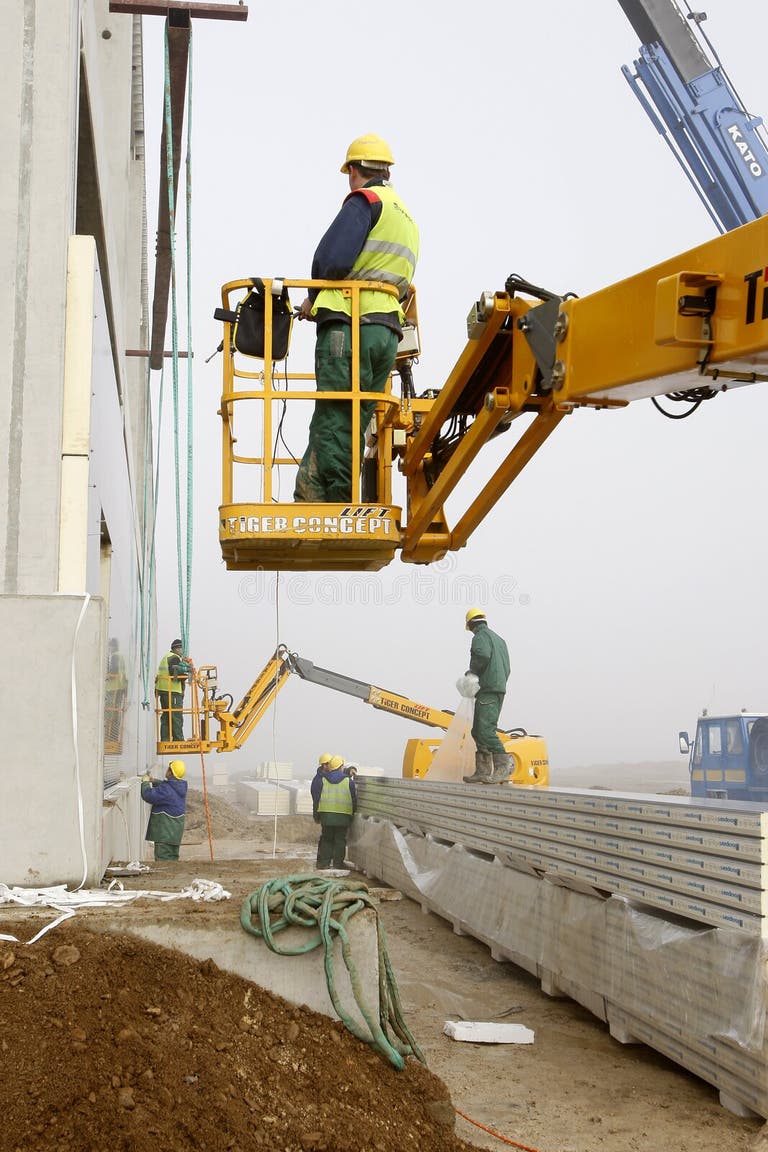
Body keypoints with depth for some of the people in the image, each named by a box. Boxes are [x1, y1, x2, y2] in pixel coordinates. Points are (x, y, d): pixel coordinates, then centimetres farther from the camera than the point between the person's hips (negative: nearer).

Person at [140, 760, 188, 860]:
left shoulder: (167, 789, -23)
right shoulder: (181, 786, 6)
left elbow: (148, 796, -22)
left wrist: (146, 783, -6)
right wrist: (153, 781, 17)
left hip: (165, 832, -9)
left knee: (163, 858, -6)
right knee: (172, 857, 17)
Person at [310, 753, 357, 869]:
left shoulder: (322, 780, 4)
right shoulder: (348, 781, -1)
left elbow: (316, 798, 7)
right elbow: (354, 800, 4)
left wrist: (316, 816, 13)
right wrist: (352, 816, 15)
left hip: (326, 815, 2)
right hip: (343, 816, -2)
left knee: (326, 839, 13)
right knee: (340, 840, 6)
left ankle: (323, 862, 11)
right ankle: (338, 863, 6)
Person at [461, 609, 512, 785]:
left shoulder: (481, 636, -3)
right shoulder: (498, 639, 26)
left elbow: (483, 655, -23)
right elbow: (506, 667, 24)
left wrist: (472, 670, -7)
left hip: (488, 689, -10)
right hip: (500, 688, 10)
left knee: (485, 729, -16)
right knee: (478, 731, 10)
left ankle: (503, 768, -22)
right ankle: (483, 771, 7)